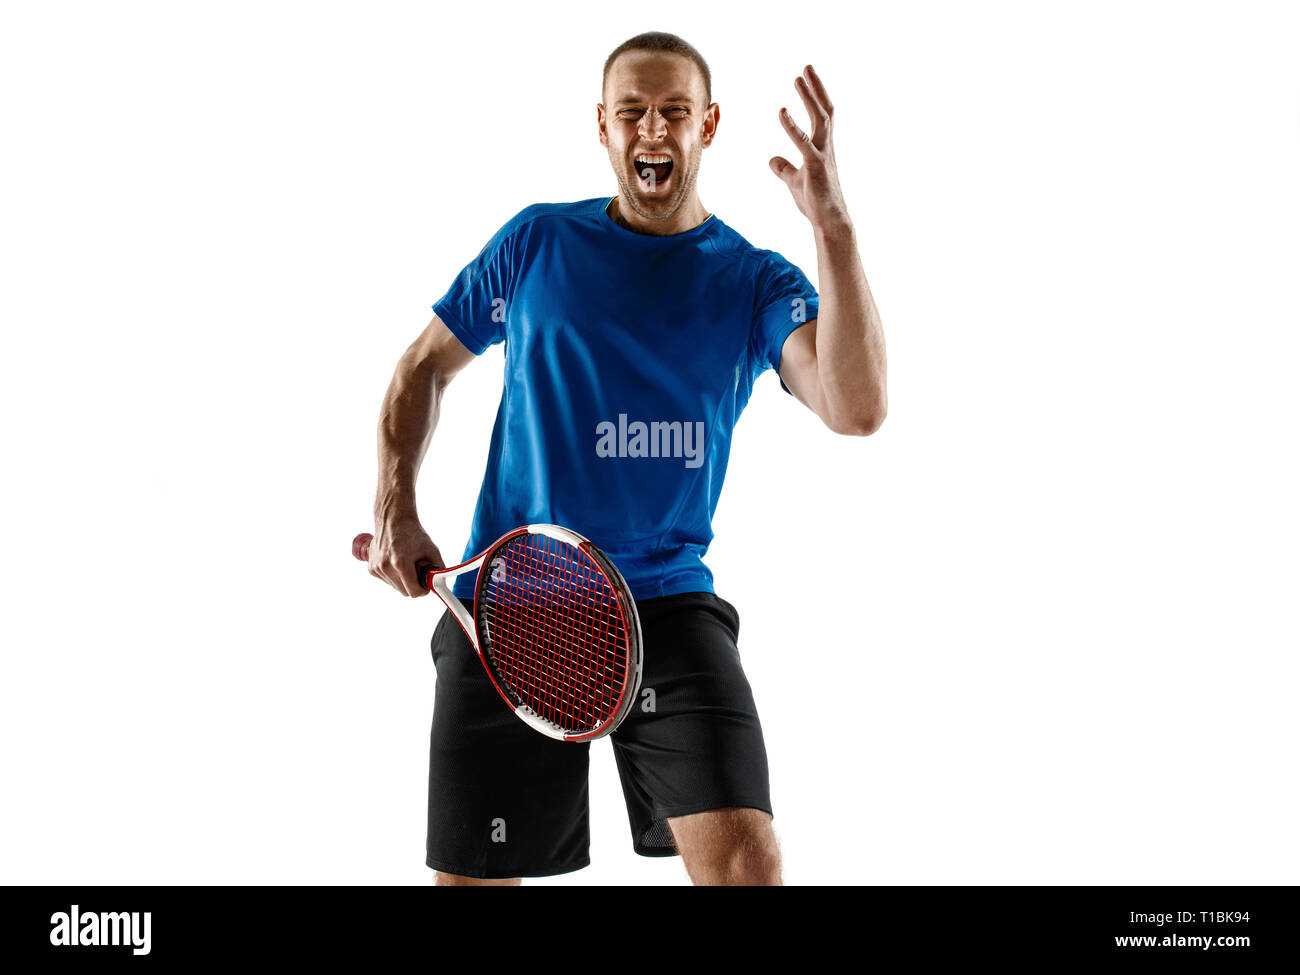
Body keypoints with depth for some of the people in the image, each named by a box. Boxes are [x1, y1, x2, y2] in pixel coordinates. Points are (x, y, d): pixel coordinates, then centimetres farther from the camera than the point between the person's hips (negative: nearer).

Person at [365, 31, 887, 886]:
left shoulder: (756, 281, 1)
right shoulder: (535, 242, 6)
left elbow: (857, 409, -17)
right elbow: (426, 367, 16)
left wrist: (833, 223, -25)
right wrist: (396, 510, 3)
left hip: (667, 602, -1)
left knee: (746, 861, -17)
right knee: (473, 875, 8)